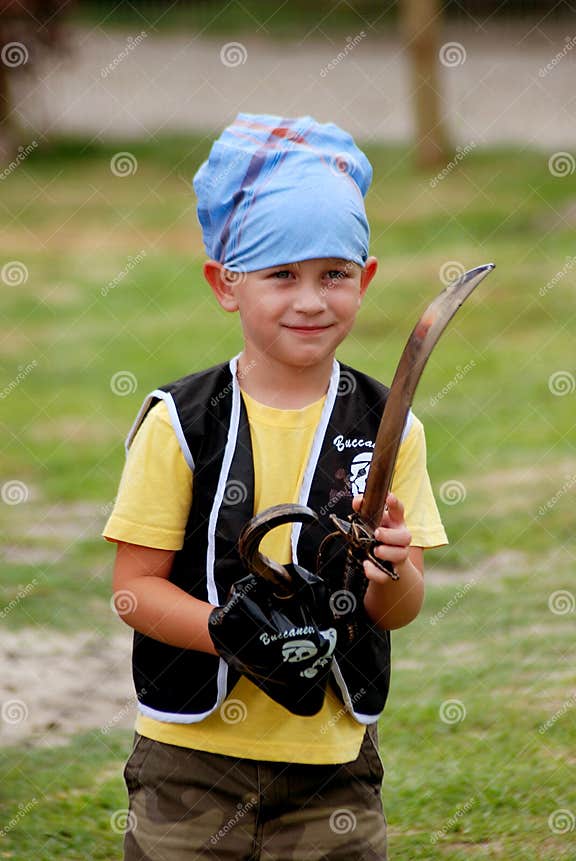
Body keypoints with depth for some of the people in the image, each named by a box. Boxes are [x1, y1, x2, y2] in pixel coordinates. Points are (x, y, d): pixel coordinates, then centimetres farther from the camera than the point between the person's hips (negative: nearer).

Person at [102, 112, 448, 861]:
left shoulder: (389, 428, 0)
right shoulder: (179, 424, -7)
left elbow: (399, 612, 1)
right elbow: (136, 586, -8)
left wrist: (390, 574, -22)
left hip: (333, 758, 2)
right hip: (193, 751, -1)